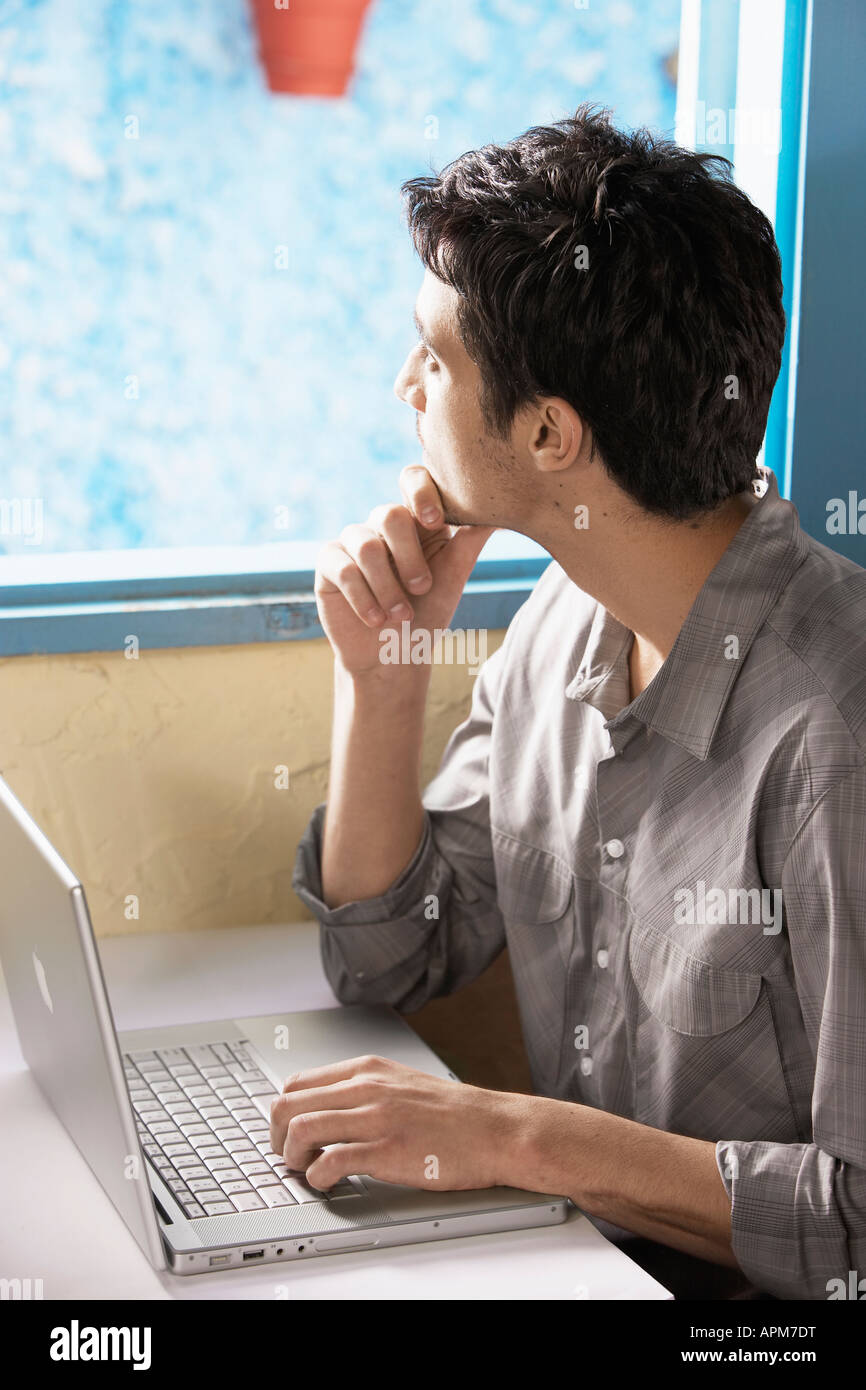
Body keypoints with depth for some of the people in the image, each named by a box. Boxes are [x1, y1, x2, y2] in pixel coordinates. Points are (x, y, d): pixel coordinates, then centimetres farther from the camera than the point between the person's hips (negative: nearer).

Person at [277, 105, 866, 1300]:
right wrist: (384, 676, -4)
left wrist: (523, 1136, -24)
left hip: (752, 1302, -6)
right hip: (571, 1256, 7)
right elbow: (386, 963, 8)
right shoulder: (566, 622, 1)